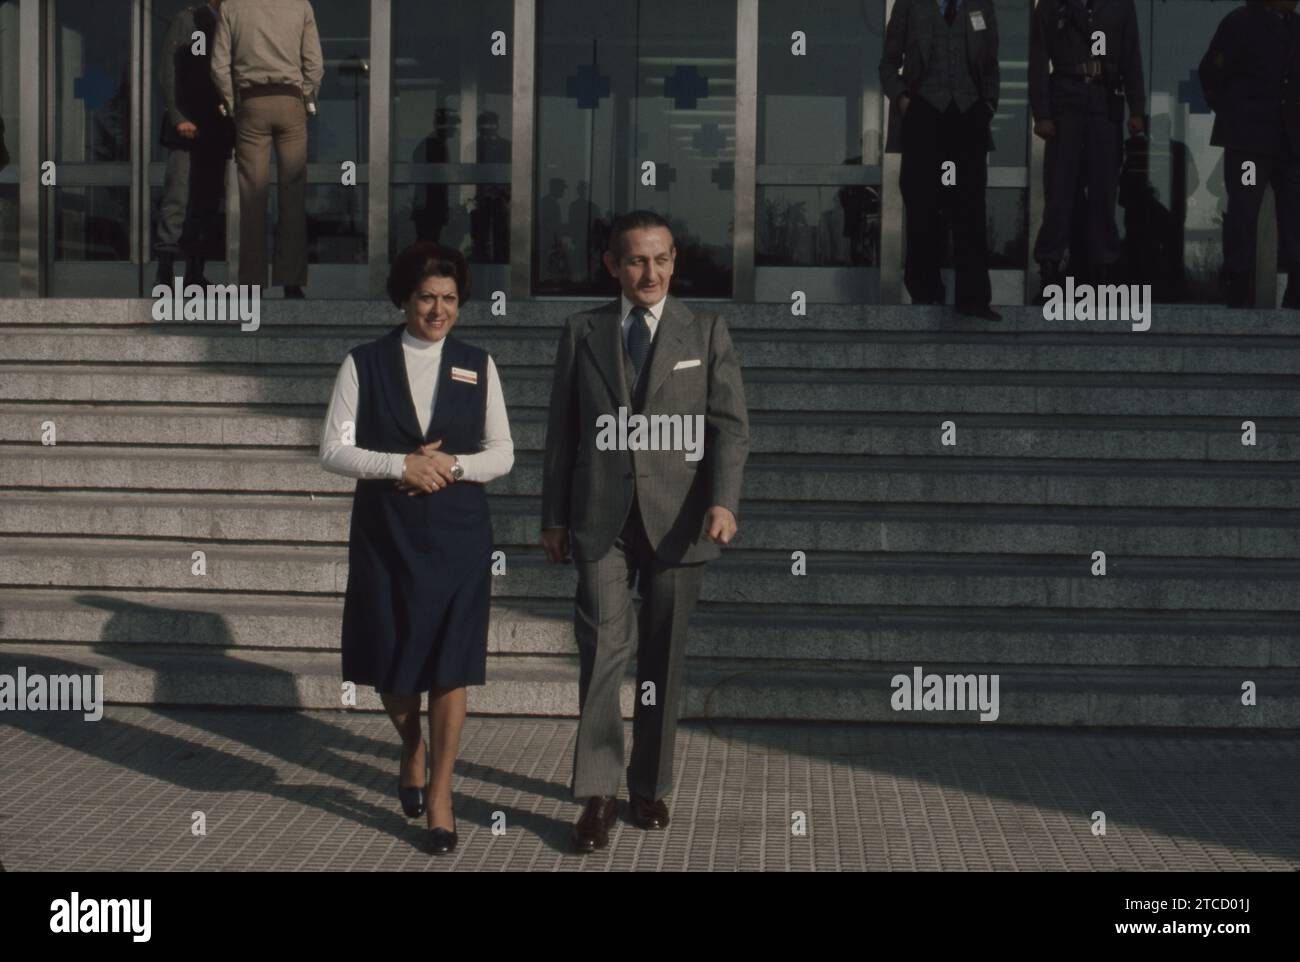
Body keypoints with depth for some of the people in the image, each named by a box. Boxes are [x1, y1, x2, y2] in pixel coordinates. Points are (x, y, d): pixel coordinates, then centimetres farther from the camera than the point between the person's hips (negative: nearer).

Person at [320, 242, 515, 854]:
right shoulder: (364, 365, 0)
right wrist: (402, 465, -17)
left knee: (451, 664, 1)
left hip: (458, 533, 0)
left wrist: (452, 466, -14)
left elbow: (502, 453, 4)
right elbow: (333, 452, -4)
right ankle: (412, 751, 38)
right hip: (385, 533, 0)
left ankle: (440, 789, 14)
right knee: (390, 662, 8)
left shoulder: (478, 366, 4)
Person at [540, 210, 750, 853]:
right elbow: (562, 430, 9)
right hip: (601, 516, 0)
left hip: (676, 517, 0)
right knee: (604, 645, -12)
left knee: (662, 658, 8)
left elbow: (730, 425, -2)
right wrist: (553, 517, 7)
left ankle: (650, 786, 22)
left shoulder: (706, 333, 5)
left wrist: (723, 501, -17)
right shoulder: (582, 333, 8)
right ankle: (598, 793, -4)